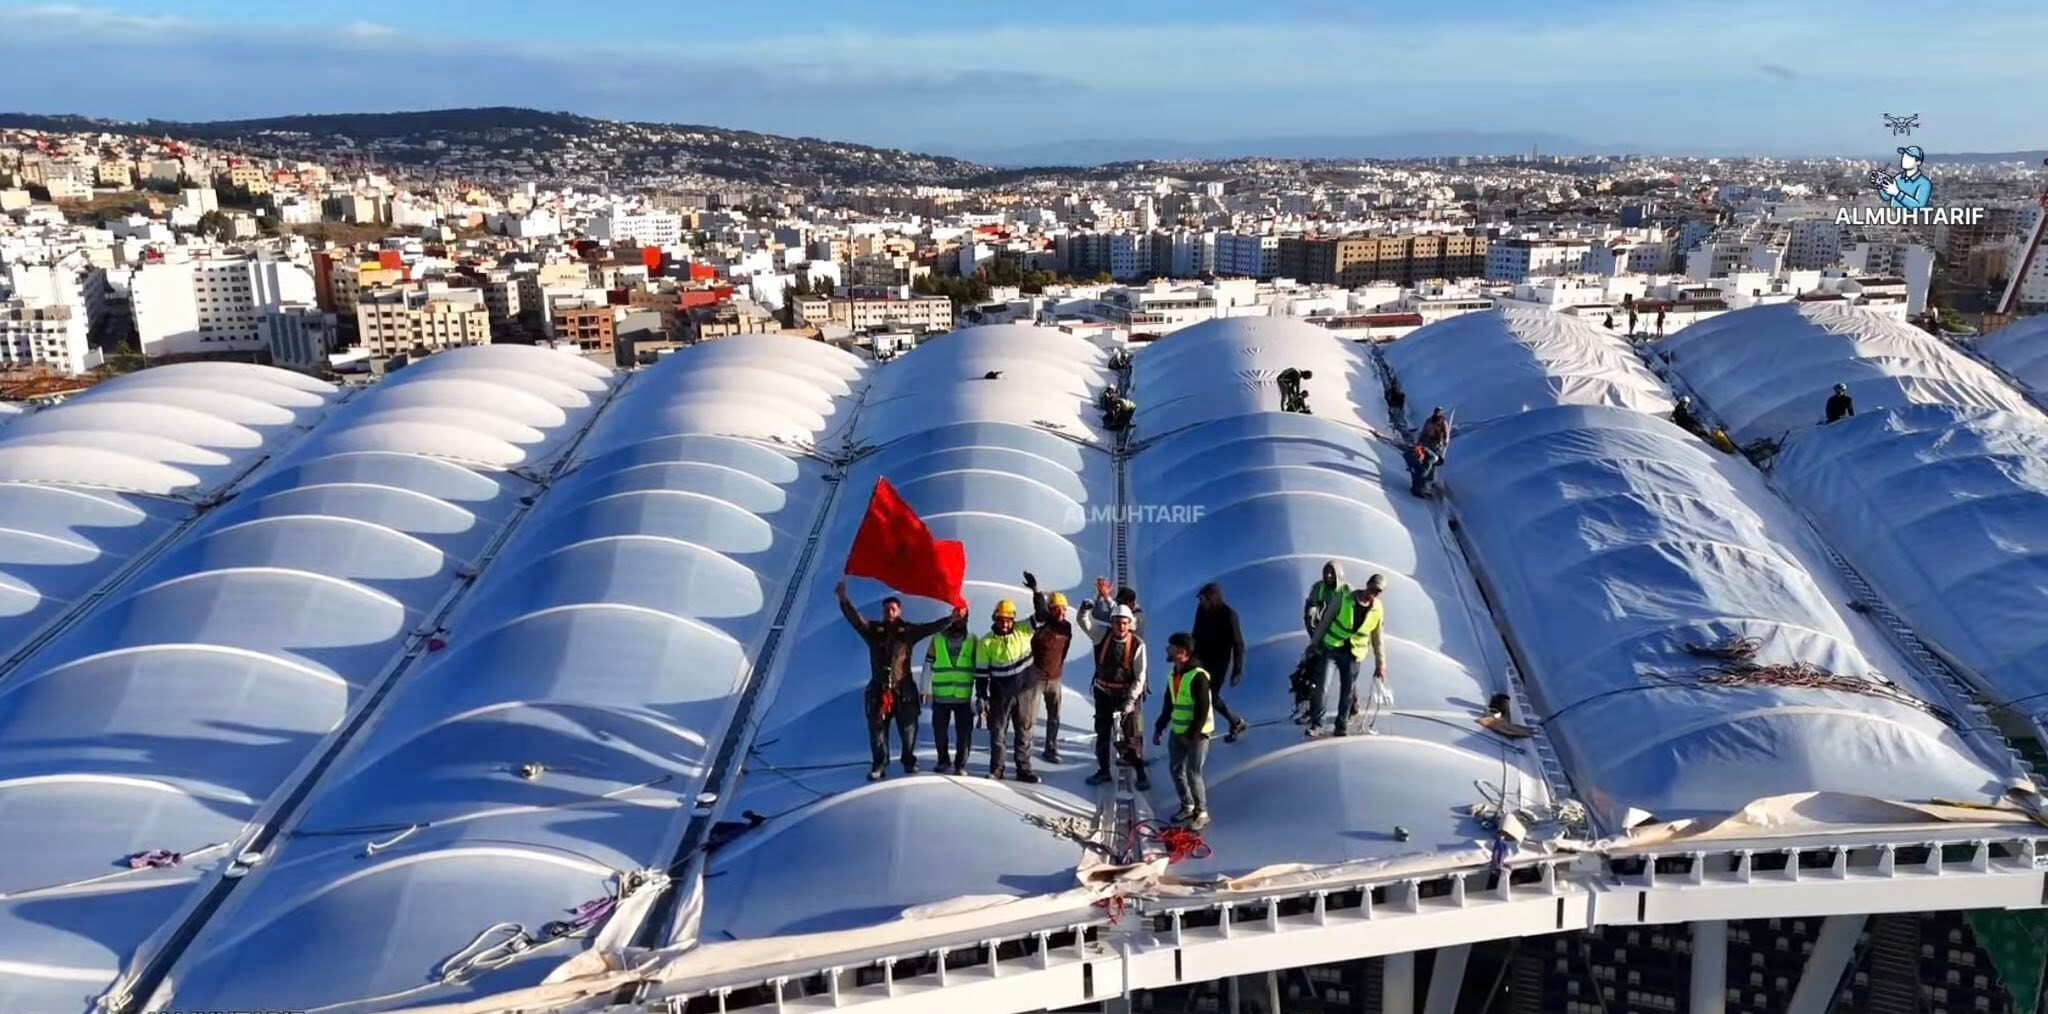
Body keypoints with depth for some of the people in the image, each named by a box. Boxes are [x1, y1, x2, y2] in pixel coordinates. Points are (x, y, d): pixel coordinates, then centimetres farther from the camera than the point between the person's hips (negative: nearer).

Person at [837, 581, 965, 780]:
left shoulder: (908, 630, 3)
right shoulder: (873, 629, 3)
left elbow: (932, 627, -4)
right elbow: (854, 618, -9)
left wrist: (951, 618, -18)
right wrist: (844, 600, -26)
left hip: (904, 690, 0)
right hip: (878, 689, 0)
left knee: (908, 729, 7)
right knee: (877, 729, 3)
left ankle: (910, 762, 23)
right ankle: (879, 765, 14)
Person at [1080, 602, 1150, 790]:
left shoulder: (1137, 645, -16)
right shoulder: (1103, 635, -8)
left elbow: (1140, 676, -13)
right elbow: (1084, 621, -12)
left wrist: (1131, 699, -17)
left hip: (1127, 693, -3)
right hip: (1103, 691, 3)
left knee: (1132, 734, 0)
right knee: (1102, 732, 14)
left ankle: (1140, 774, 12)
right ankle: (1103, 770, 28)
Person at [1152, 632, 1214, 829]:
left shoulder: (1198, 676, -18)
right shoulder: (1173, 675, 9)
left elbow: (1202, 709, -19)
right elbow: (1168, 704, 17)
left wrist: (1193, 734, -20)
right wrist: (1160, 727, 13)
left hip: (1197, 734, -8)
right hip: (1177, 731, 8)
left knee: (1193, 773, -5)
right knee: (1176, 769, 13)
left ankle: (1202, 813, 9)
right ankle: (1187, 806, 29)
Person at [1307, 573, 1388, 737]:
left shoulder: (1378, 610, -3)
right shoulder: (1345, 598, -9)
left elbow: (1377, 640, 7)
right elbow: (1325, 620, -1)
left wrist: (1380, 665, 8)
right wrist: (1315, 643, 0)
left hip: (1353, 653, 1)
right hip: (1331, 647, -1)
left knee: (1348, 690, 2)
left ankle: (1341, 725, 18)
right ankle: (1316, 723, 2)